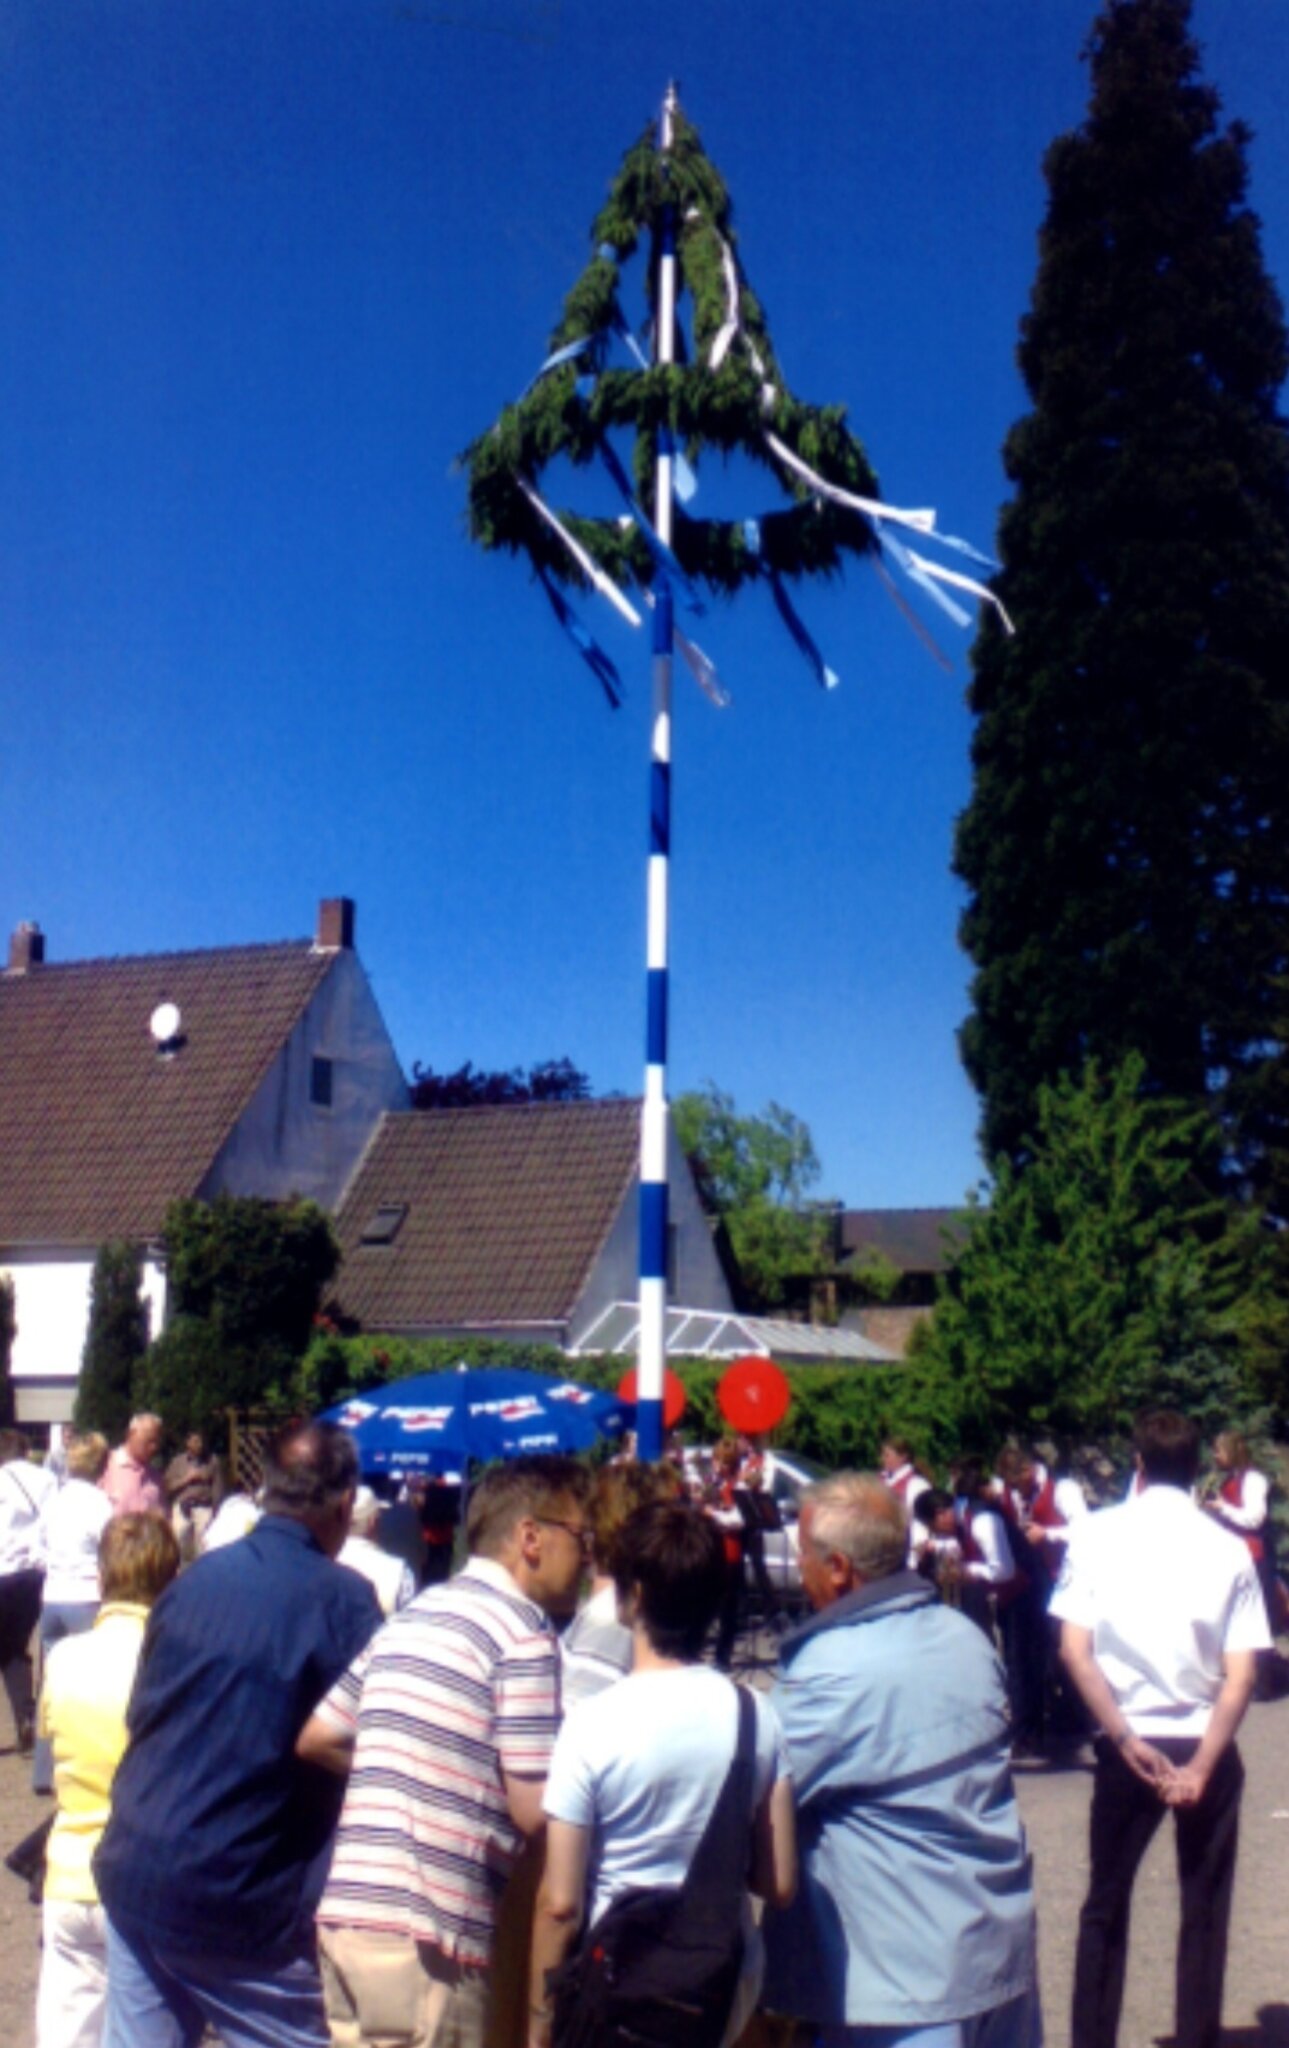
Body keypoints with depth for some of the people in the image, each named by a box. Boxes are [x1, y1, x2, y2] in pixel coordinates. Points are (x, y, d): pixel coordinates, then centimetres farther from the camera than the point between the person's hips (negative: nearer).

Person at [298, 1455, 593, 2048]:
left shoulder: (412, 1615, 13)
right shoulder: (523, 1634, -11)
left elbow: (317, 1739, 18)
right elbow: (535, 1810, -15)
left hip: (345, 1913, 8)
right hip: (426, 1937, -8)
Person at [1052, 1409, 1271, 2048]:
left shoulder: (1098, 1534, -4)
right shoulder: (1228, 1549, -2)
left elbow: (1075, 1650, -10)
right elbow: (1241, 1673, -9)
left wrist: (1128, 1742, -9)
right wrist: (1201, 1764, -10)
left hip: (1126, 1742, 0)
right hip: (1206, 1743, 0)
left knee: (1105, 1904, 13)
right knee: (1204, 1911, 13)